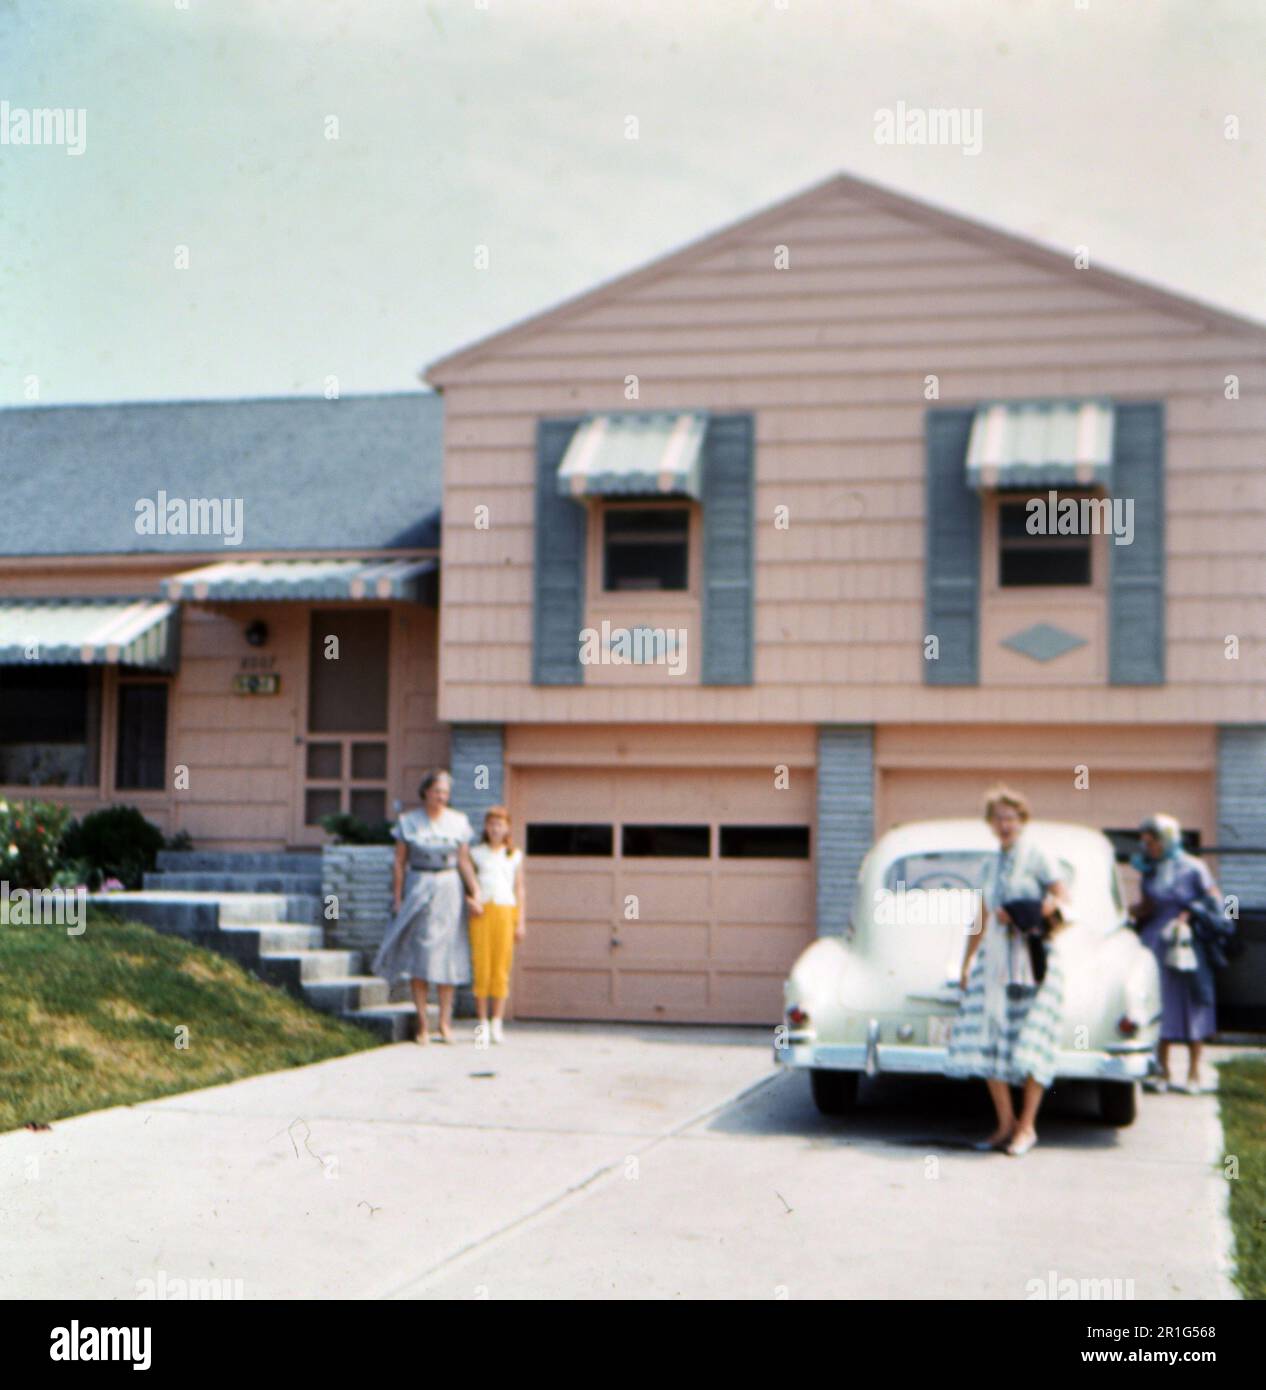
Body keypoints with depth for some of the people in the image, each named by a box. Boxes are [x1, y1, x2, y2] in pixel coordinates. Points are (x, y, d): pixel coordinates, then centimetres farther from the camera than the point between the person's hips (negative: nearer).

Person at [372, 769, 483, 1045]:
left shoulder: (458, 822, 4)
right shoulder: (408, 822, 1)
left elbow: (464, 861, 5)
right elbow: (399, 863, 3)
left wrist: (475, 893, -5)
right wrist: (397, 899, -2)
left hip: (448, 890, 1)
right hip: (417, 889, -1)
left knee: (447, 953, 0)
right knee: (417, 955, -1)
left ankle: (445, 1022, 9)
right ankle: (422, 1024, 5)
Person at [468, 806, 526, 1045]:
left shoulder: (515, 856, 12)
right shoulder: (476, 853, 11)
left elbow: (519, 889, 11)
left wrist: (521, 922, 6)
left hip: (505, 911, 0)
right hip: (480, 911, 0)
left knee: (501, 967, -1)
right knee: (481, 966, -2)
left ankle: (497, 1023, 5)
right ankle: (482, 1023, 5)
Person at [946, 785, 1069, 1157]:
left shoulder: (1036, 856, 0)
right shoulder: (993, 863, 16)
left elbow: (1062, 898, -5)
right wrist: (967, 962, 22)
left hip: (1033, 956, -5)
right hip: (994, 959, 6)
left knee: (1030, 1042, -7)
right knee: (986, 1039, -2)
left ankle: (1027, 1125, 2)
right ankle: (1005, 1123, 9)